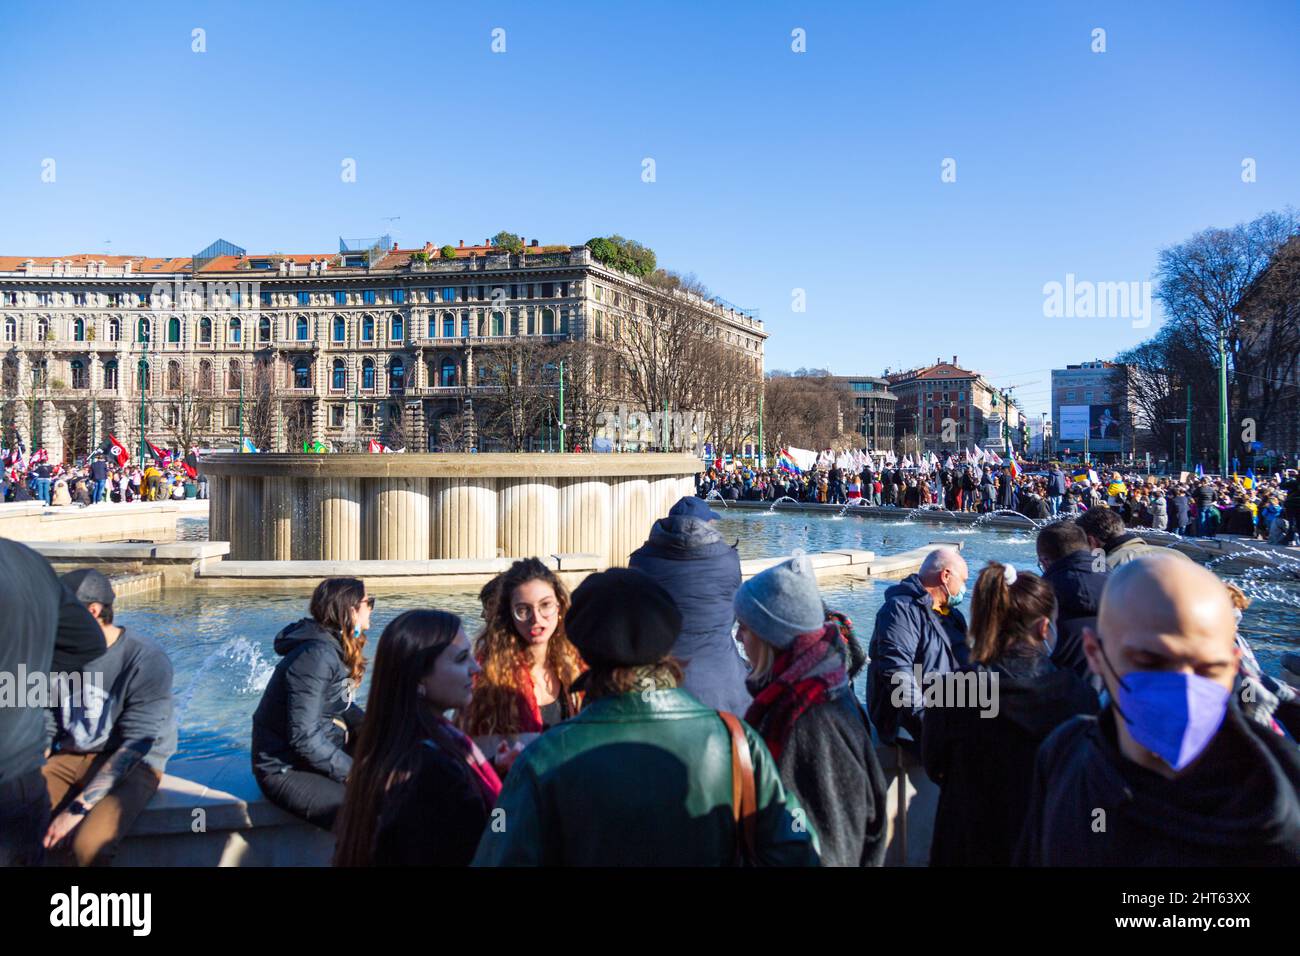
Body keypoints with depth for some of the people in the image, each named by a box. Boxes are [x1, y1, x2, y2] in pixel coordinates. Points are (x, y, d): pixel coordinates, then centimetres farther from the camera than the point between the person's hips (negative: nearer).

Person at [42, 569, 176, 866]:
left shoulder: (146, 661, -16)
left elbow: (133, 747, -18)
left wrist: (77, 808, -24)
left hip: (131, 765, -5)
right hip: (69, 758, 5)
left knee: (88, 845, -30)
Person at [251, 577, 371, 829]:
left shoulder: (337, 648, 6)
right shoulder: (317, 656, -24)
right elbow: (304, 737, -26)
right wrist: (354, 773, -20)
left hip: (320, 751, 10)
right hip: (285, 770, -10)